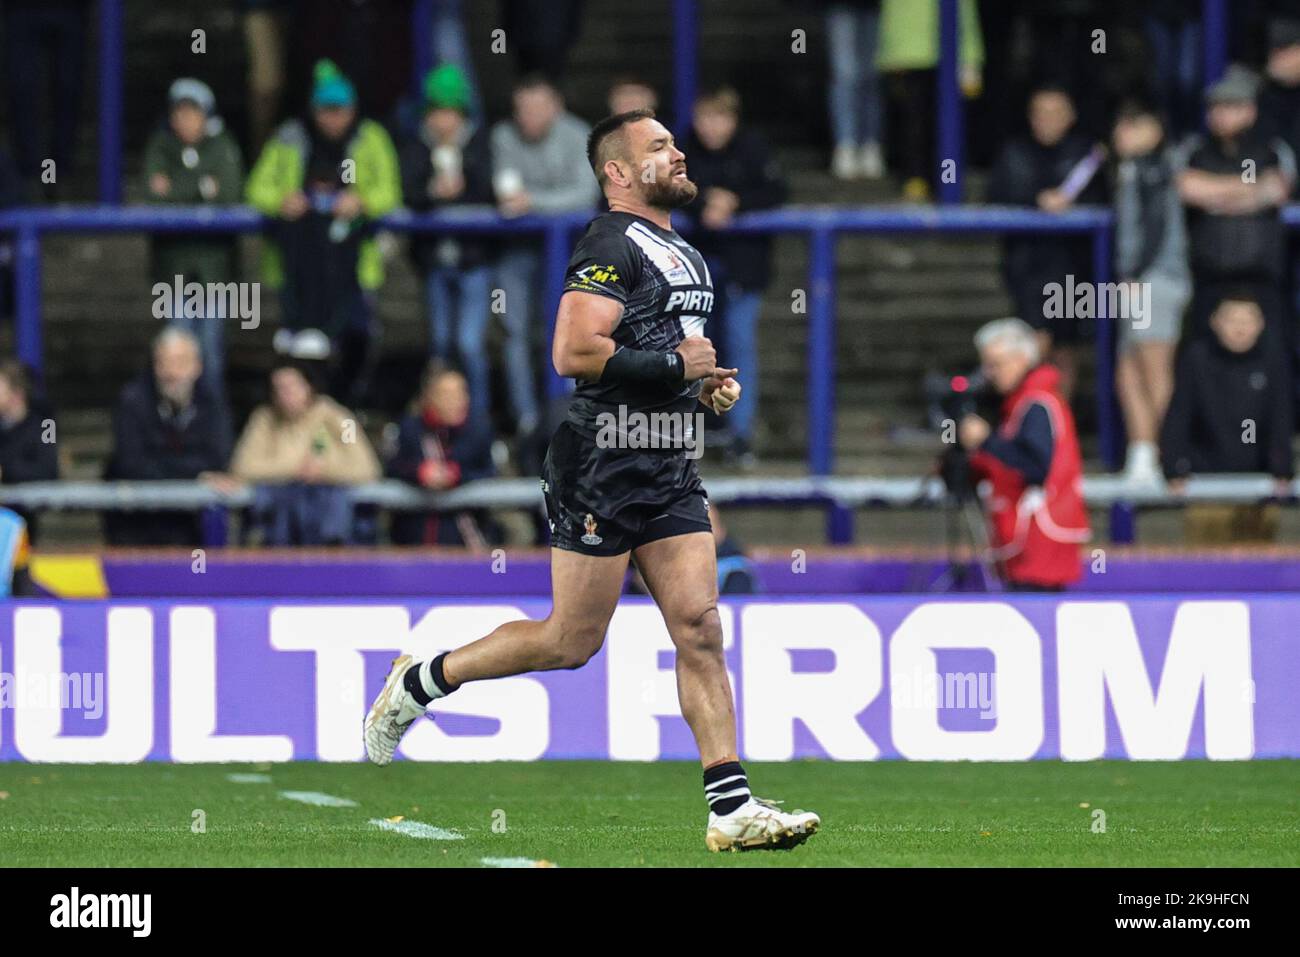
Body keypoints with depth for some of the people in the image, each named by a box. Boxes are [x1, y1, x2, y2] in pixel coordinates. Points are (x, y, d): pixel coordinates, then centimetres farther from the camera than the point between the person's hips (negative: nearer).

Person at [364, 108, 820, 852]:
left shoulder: (685, 255, 19)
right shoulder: (612, 246, -12)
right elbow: (575, 353, -24)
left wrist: (713, 382, 13)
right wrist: (674, 365, -17)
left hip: (670, 470, 8)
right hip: (603, 471, -8)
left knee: (700, 629, -2)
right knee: (573, 641, -2)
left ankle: (733, 810, -7)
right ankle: (417, 685, 17)